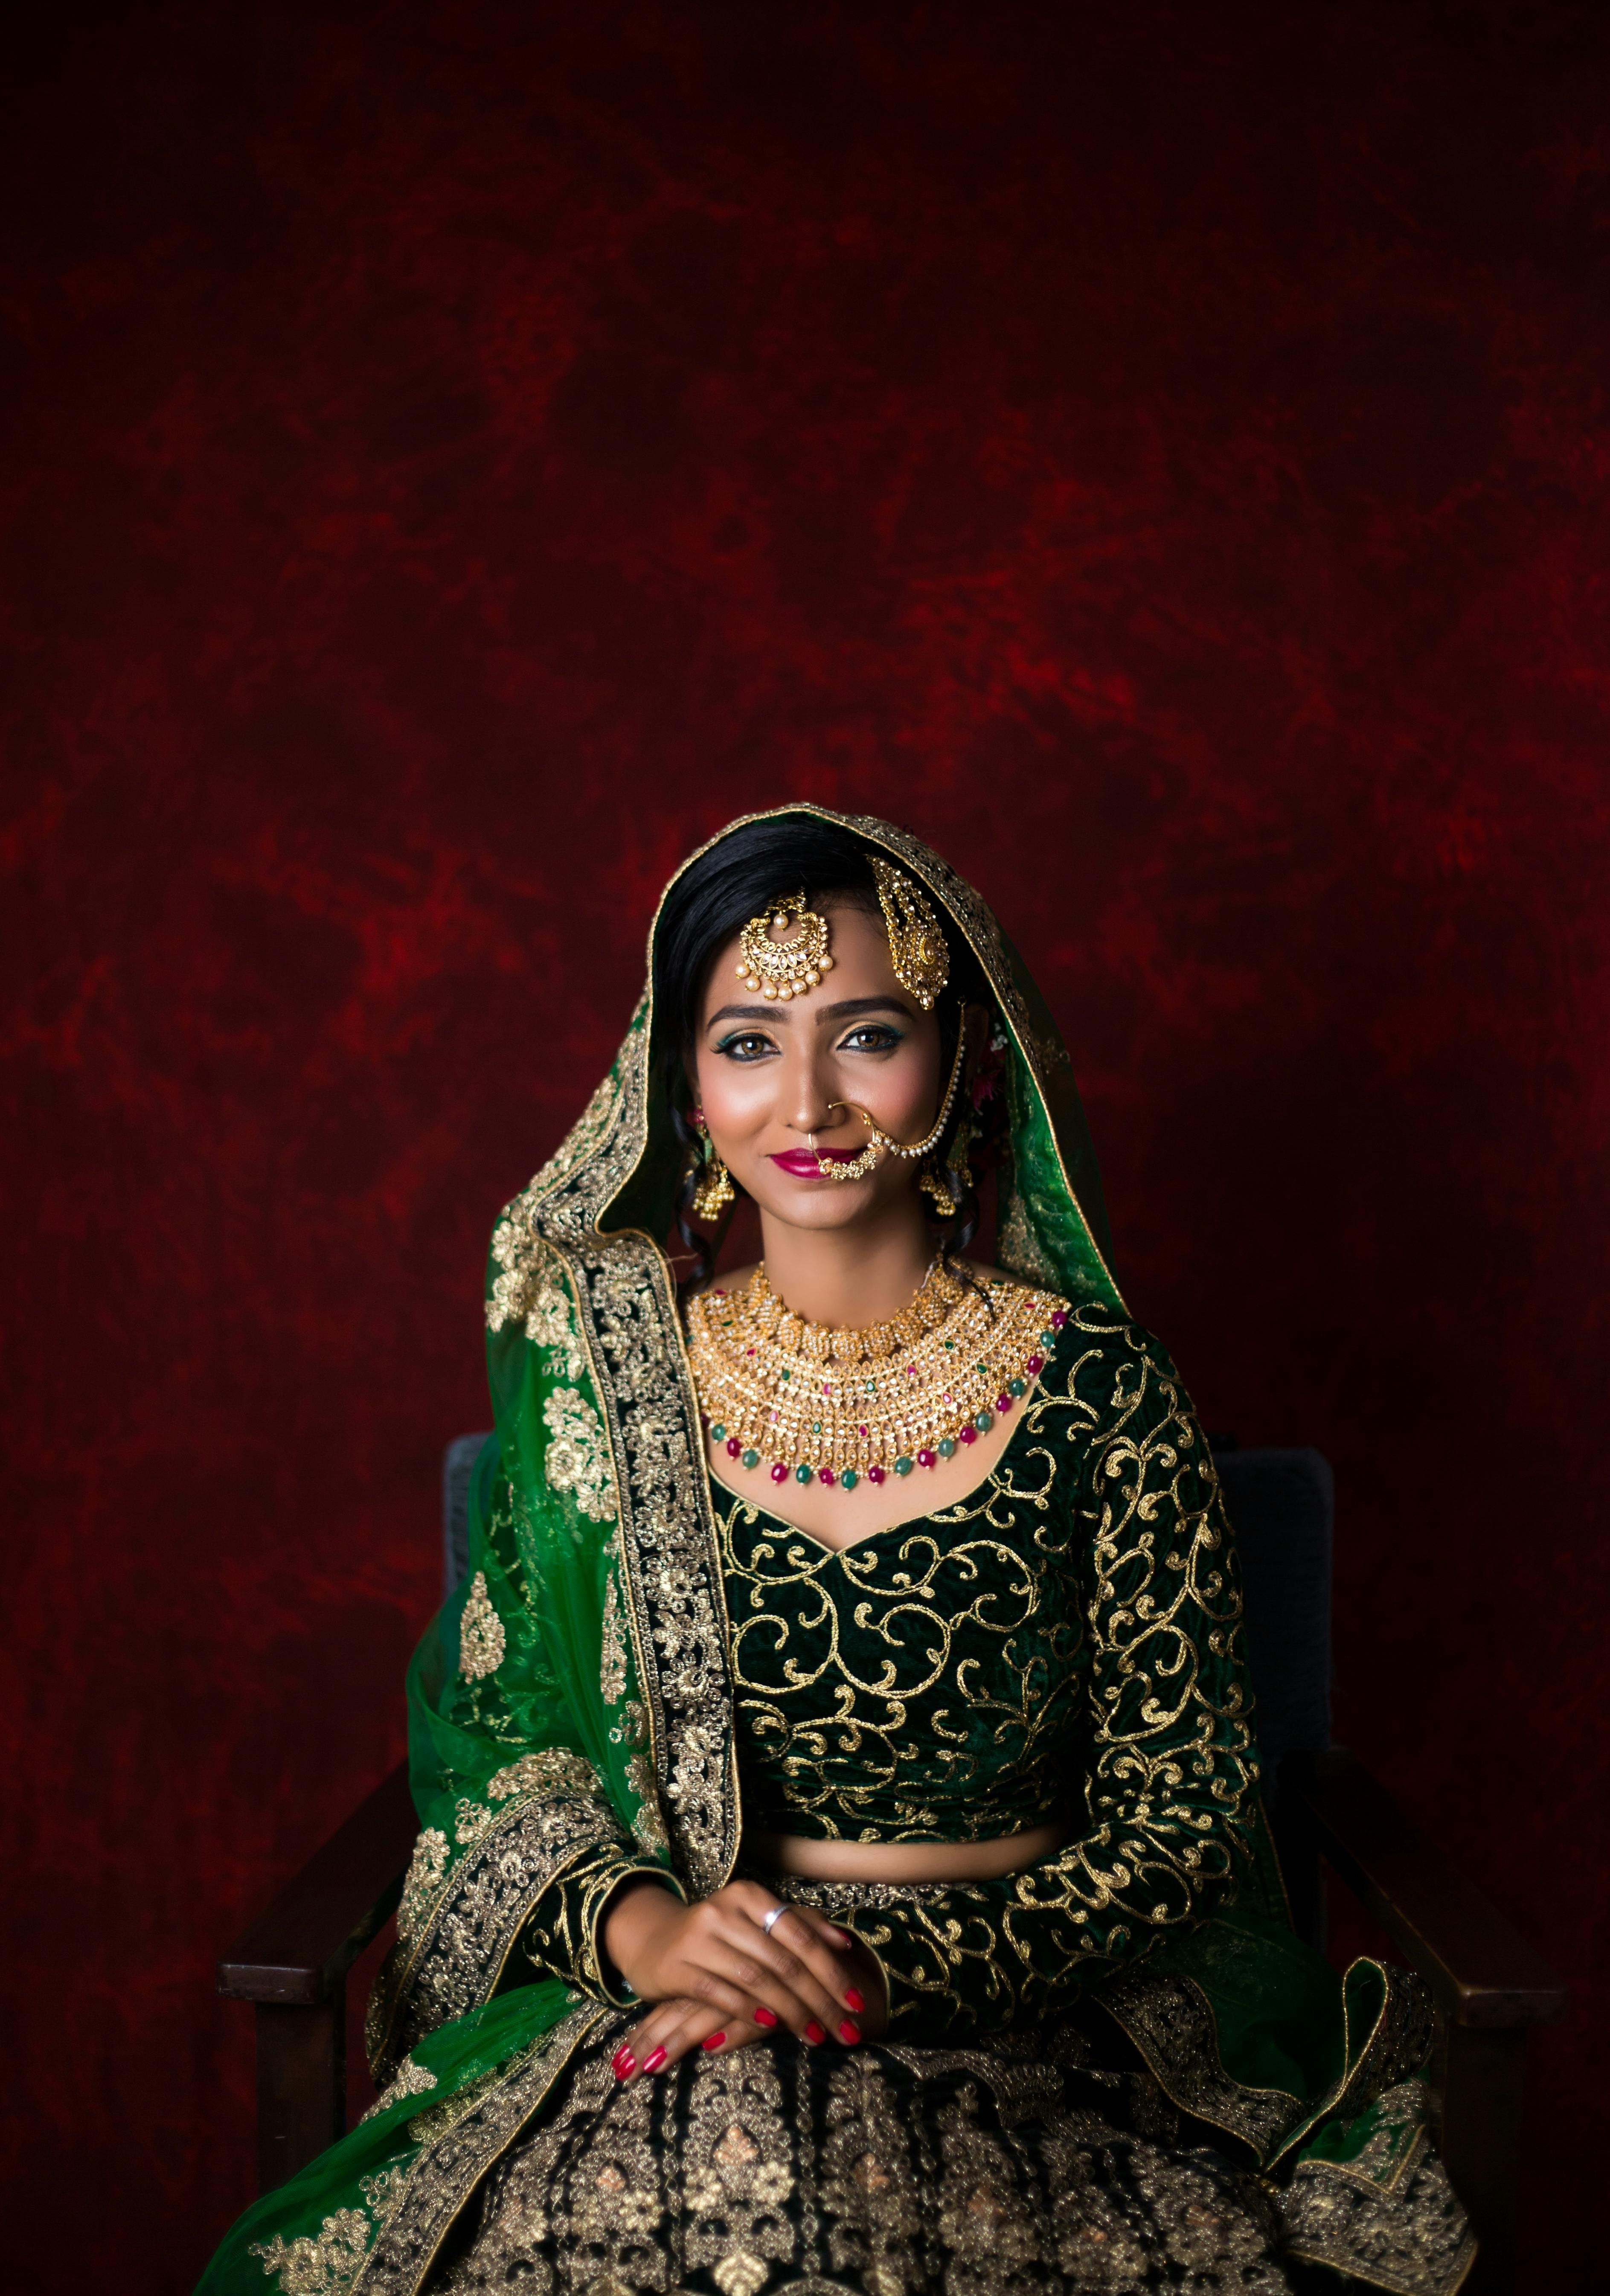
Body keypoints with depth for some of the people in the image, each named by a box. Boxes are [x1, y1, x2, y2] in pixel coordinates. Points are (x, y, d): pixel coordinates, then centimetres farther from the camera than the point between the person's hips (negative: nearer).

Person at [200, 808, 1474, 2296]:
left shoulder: (1094, 1386, -7)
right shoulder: (602, 1367, -1)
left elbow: (1179, 1827, -4)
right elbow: (497, 1742, 3)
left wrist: (873, 1961, -16)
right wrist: (642, 1927, -16)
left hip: (1028, 2024, -1)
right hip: (651, 2020, 1)